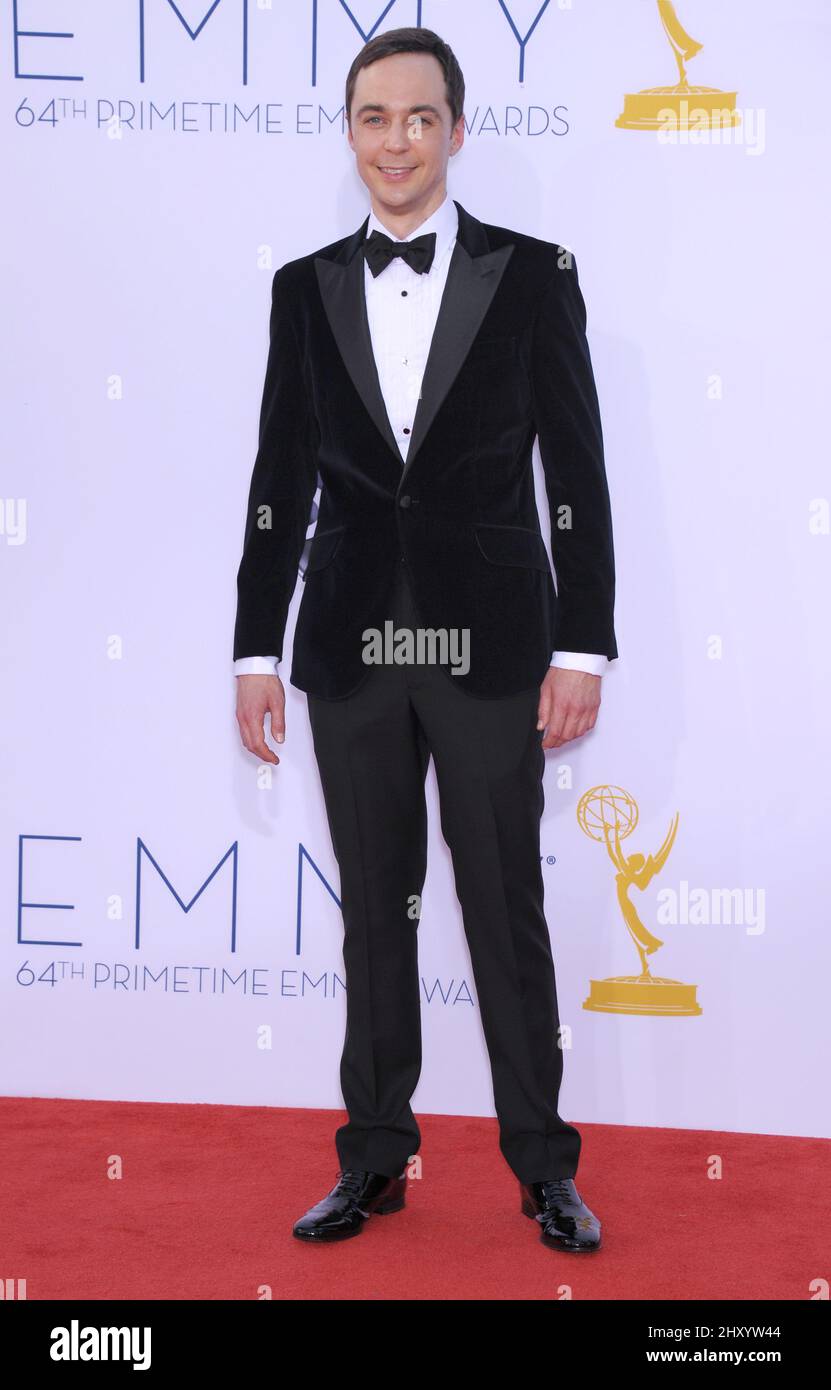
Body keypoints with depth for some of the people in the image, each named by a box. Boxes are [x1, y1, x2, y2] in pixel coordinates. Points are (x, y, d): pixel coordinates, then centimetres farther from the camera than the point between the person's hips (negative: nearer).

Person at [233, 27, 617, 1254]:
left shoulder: (532, 274, 1)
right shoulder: (306, 288, 8)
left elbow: (578, 470, -1)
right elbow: (281, 478, 8)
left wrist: (583, 646, -6)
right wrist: (256, 649, 5)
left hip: (489, 645, -2)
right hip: (350, 647, 3)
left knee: (507, 909, 5)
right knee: (374, 911, 11)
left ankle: (543, 1164, 19)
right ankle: (375, 1160, 24)